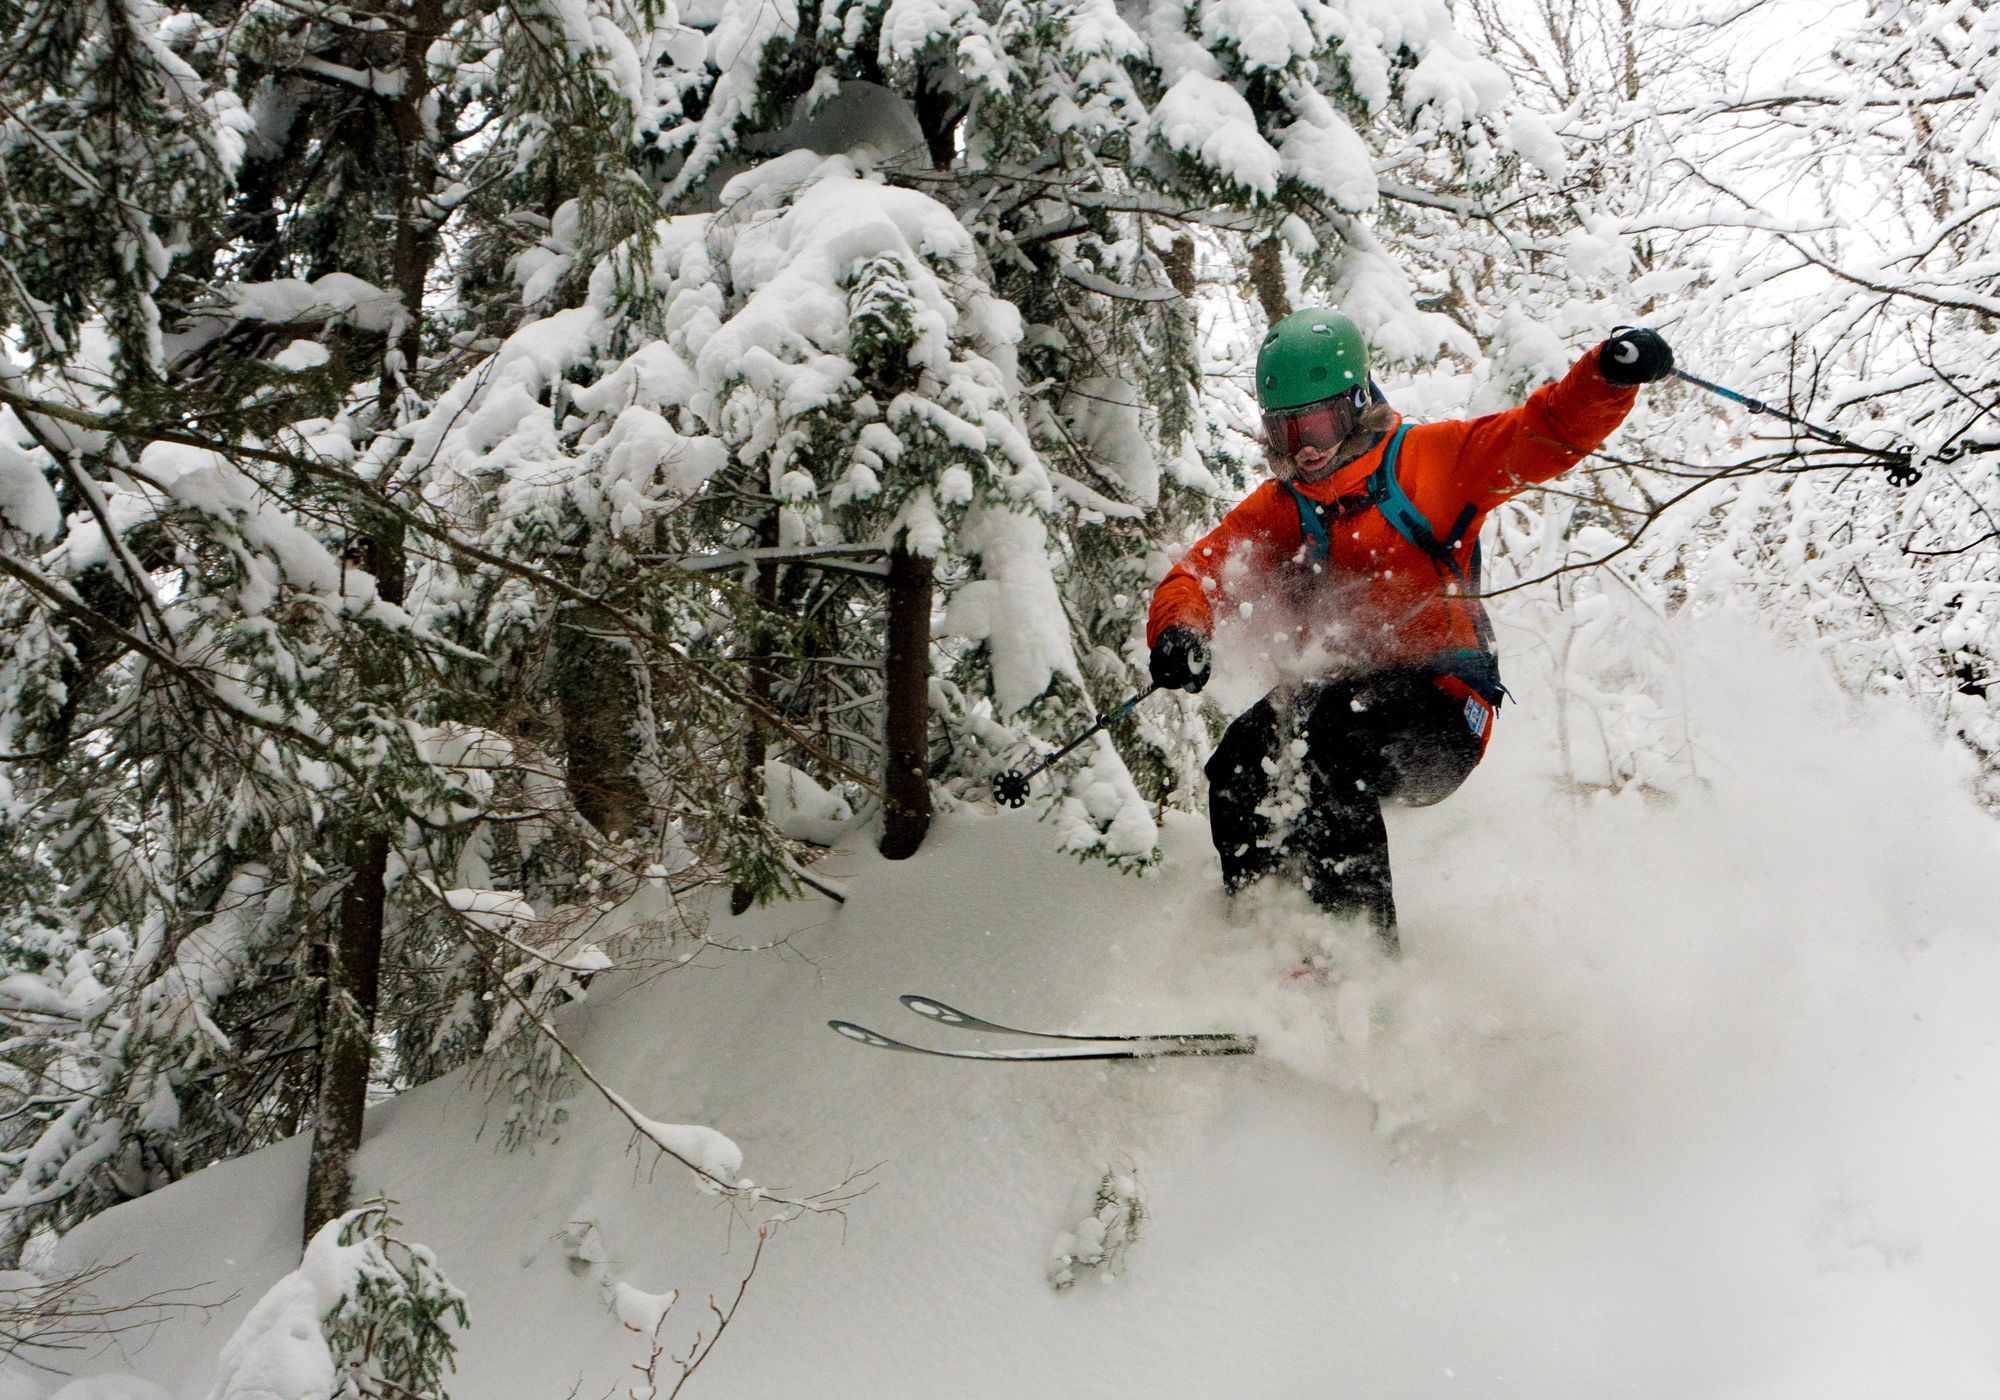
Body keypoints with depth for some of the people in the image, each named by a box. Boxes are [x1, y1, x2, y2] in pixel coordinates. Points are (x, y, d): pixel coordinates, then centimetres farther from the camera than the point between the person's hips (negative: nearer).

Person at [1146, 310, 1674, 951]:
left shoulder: (1430, 459, 3)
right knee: (1240, 763, -24)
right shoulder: (1276, 509, 14)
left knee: (1327, 735, -34)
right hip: (1342, 699, 4)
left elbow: (1552, 430, -3)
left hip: (1443, 713, -4)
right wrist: (1179, 632, -18)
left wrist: (1611, 372, -23)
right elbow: (1198, 574, 5)